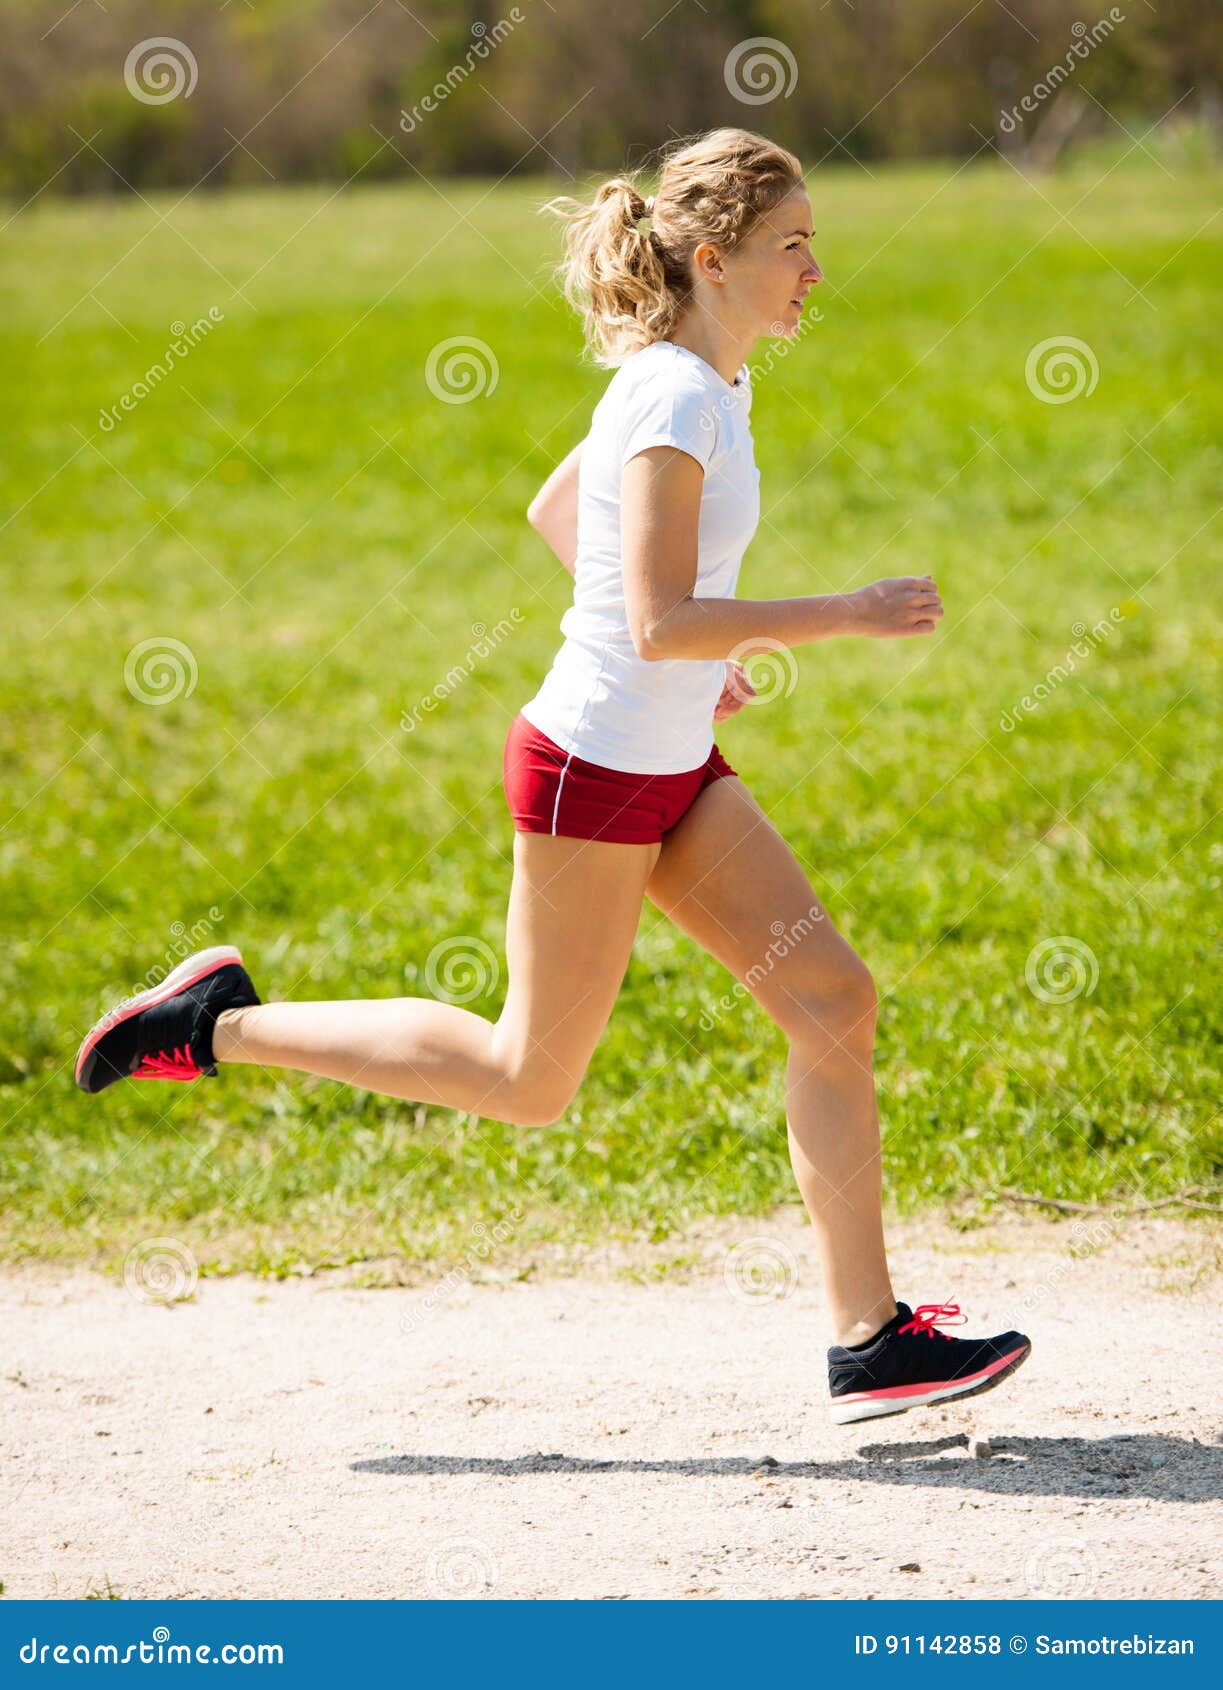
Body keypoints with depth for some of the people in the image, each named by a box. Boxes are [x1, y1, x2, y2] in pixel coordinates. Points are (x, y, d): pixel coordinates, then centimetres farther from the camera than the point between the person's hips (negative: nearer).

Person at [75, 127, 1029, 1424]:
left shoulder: (700, 386, 9)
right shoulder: (676, 400, -20)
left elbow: (554, 507, 23)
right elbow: (661, 624, -26)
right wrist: (843, 617, -22)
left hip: (672, 771, 9)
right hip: (593, 772, -9)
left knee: (832, 998, 0)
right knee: (528, 1082, 3)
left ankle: (867, 1341, 2)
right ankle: (219, 1028, 15)